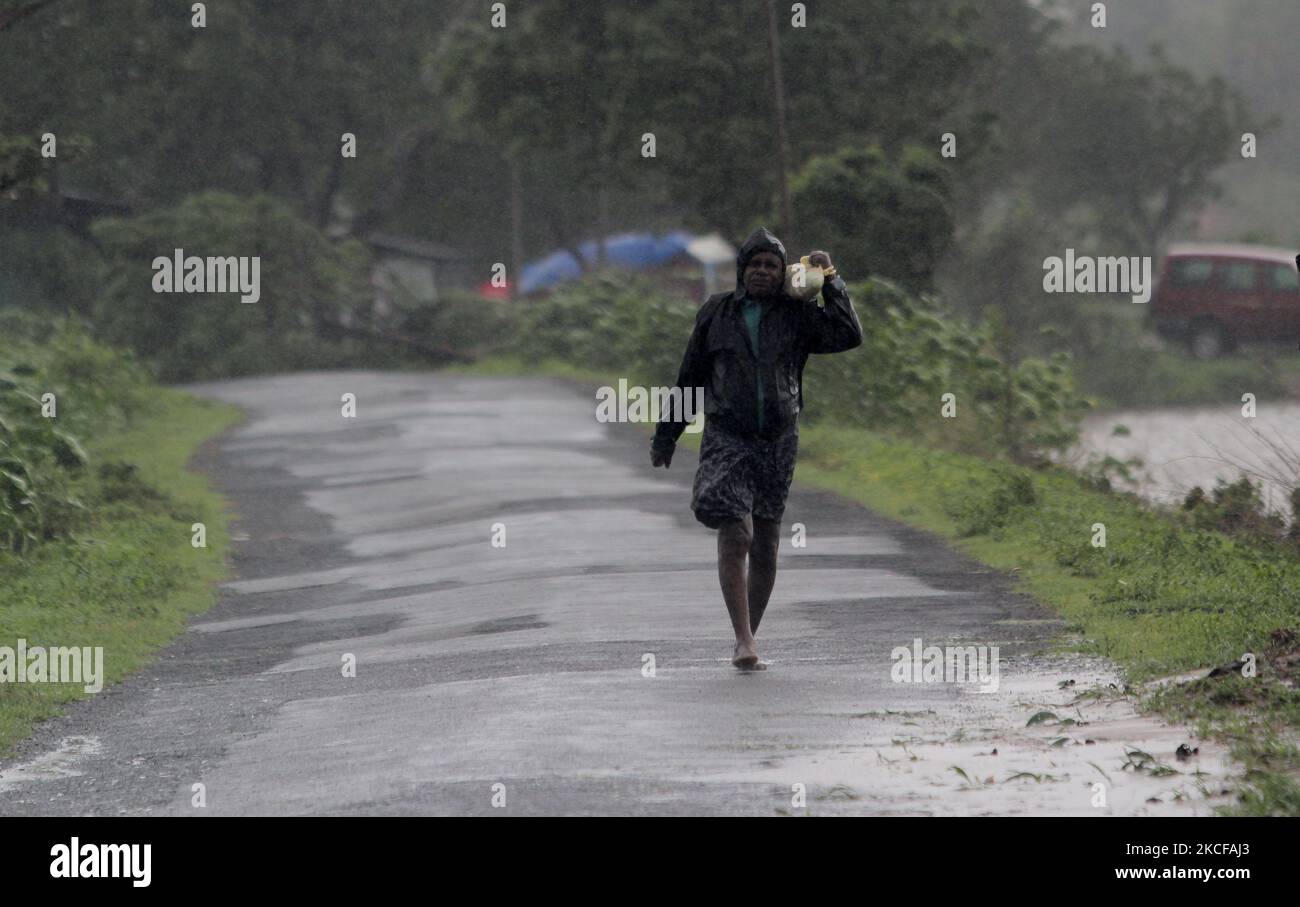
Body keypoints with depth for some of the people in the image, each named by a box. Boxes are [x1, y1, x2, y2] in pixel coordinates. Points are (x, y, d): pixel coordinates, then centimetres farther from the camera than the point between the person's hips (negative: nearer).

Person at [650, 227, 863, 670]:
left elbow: (848, 336, -10)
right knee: (735, 534, -18)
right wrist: (666, 434, 13)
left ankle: (746, 640, 18)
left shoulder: (797, 315, 4)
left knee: (766, 546, 6)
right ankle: (745, 641, -20)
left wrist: (831, 282, -9)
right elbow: (689, 377, 12)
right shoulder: (717, 313, 5)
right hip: (727, 437, -2)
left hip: (779, 440, 2)